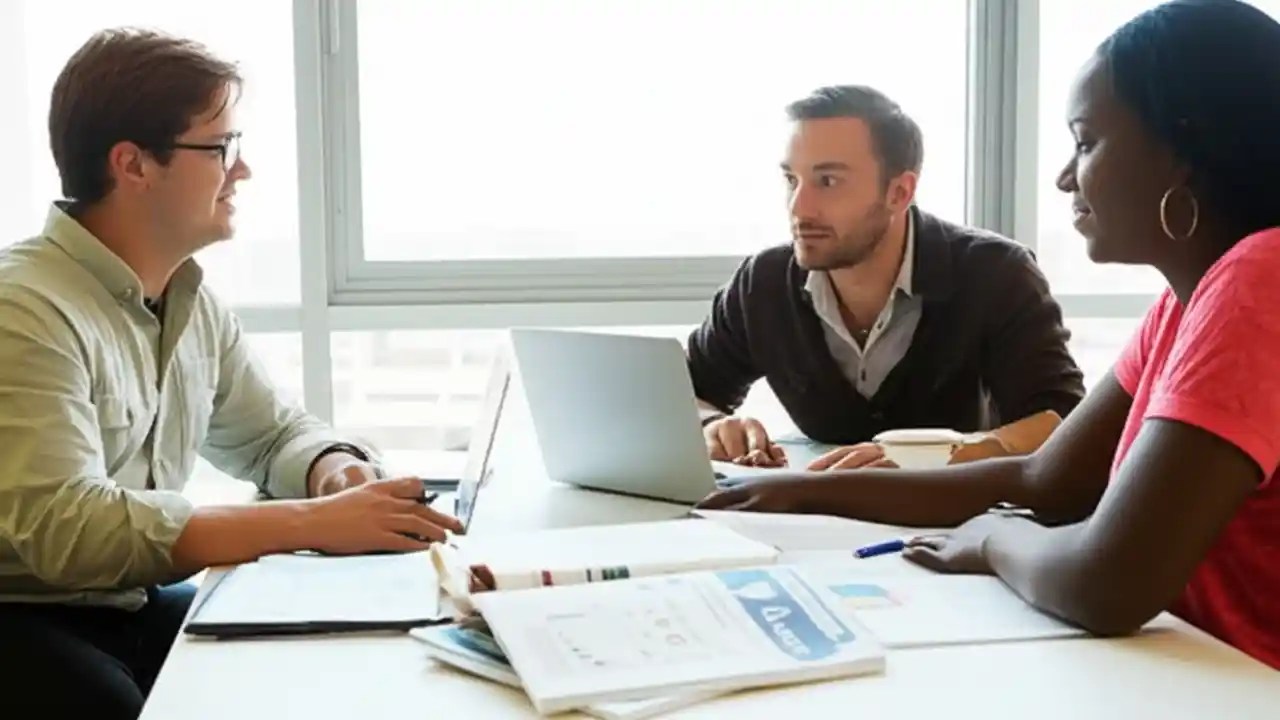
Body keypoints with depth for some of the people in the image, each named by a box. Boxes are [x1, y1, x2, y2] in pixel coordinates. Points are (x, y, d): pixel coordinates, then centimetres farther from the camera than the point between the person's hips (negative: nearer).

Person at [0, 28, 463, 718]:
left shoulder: (193, 303, 6)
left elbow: (273, 434, 17)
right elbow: (65, 527, -30)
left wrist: (336, 472, -9)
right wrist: (312, 522, -32)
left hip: (132, 606, 7)